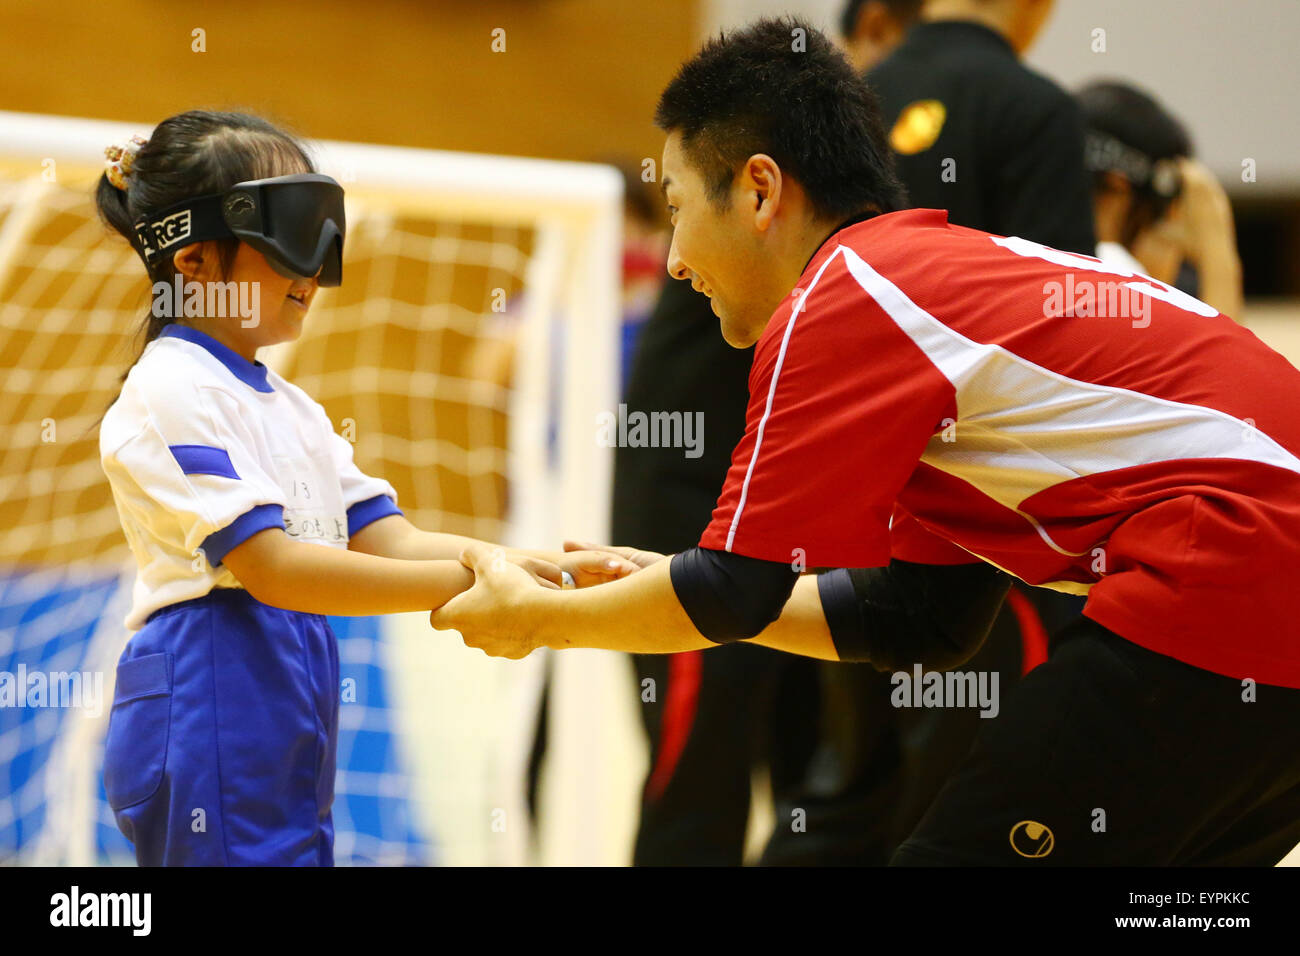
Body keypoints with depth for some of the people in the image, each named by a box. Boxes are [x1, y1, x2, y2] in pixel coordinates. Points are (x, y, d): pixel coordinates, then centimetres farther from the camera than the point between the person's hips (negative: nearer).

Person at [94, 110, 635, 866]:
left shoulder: (289, 407, 19)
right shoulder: (171, 392, -9)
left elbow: (390, 541, 10)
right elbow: (274, 568, -19)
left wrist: (548, 569, -5)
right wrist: (469, 583, -22)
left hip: (289, 731, 9)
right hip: (208, 716, -9)